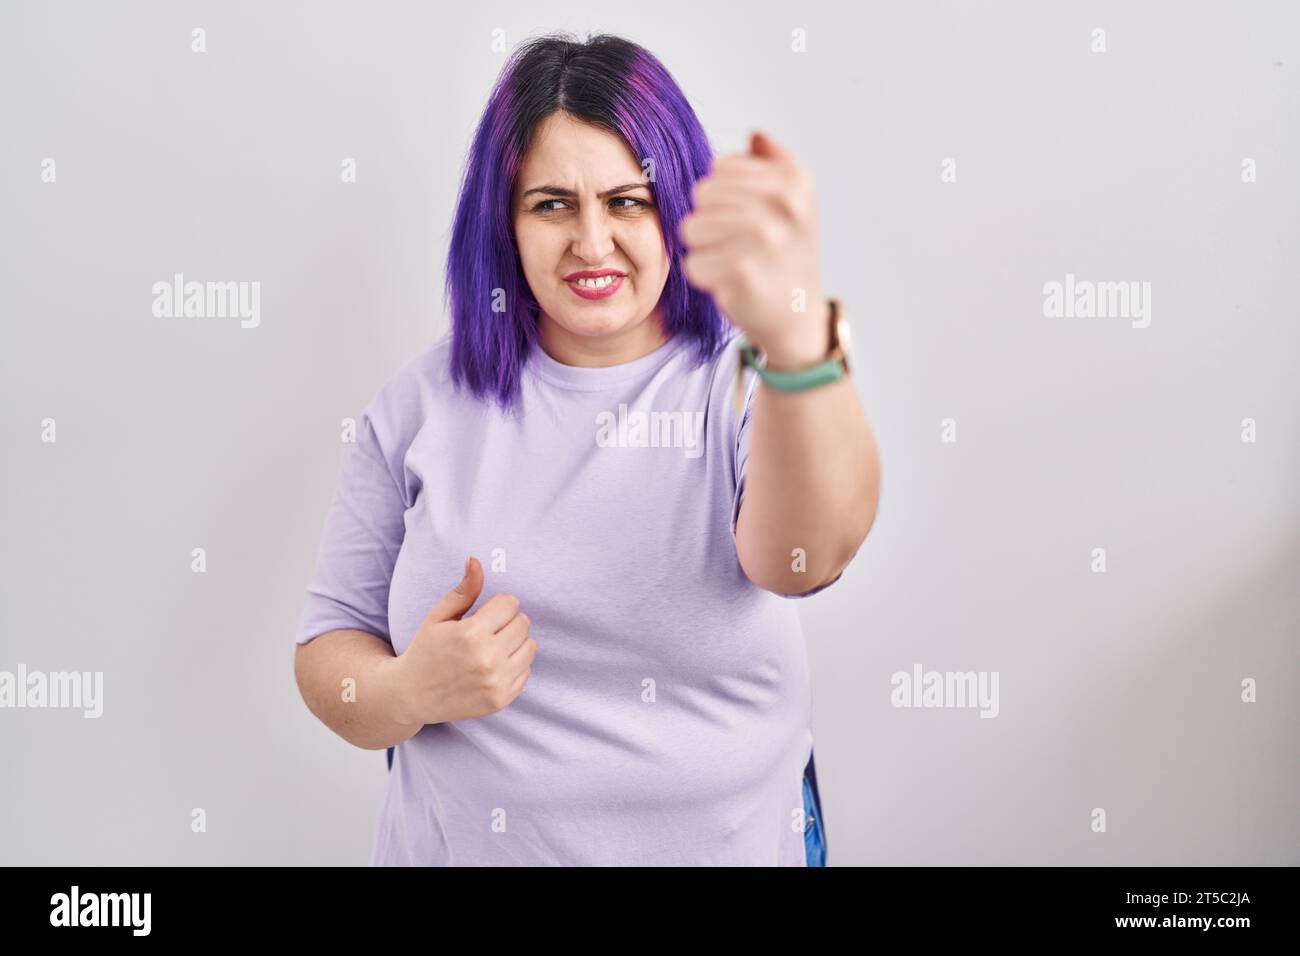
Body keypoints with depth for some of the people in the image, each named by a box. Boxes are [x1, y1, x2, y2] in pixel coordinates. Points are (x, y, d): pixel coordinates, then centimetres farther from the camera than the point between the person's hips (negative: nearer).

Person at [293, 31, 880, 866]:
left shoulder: (744, 387, -11)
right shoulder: (424, 406, -6)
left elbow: (808, 550, -33)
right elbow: (329, 649, -2)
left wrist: (795, 337, -52)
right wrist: (408, 692, -24)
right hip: (457, 841, 1)